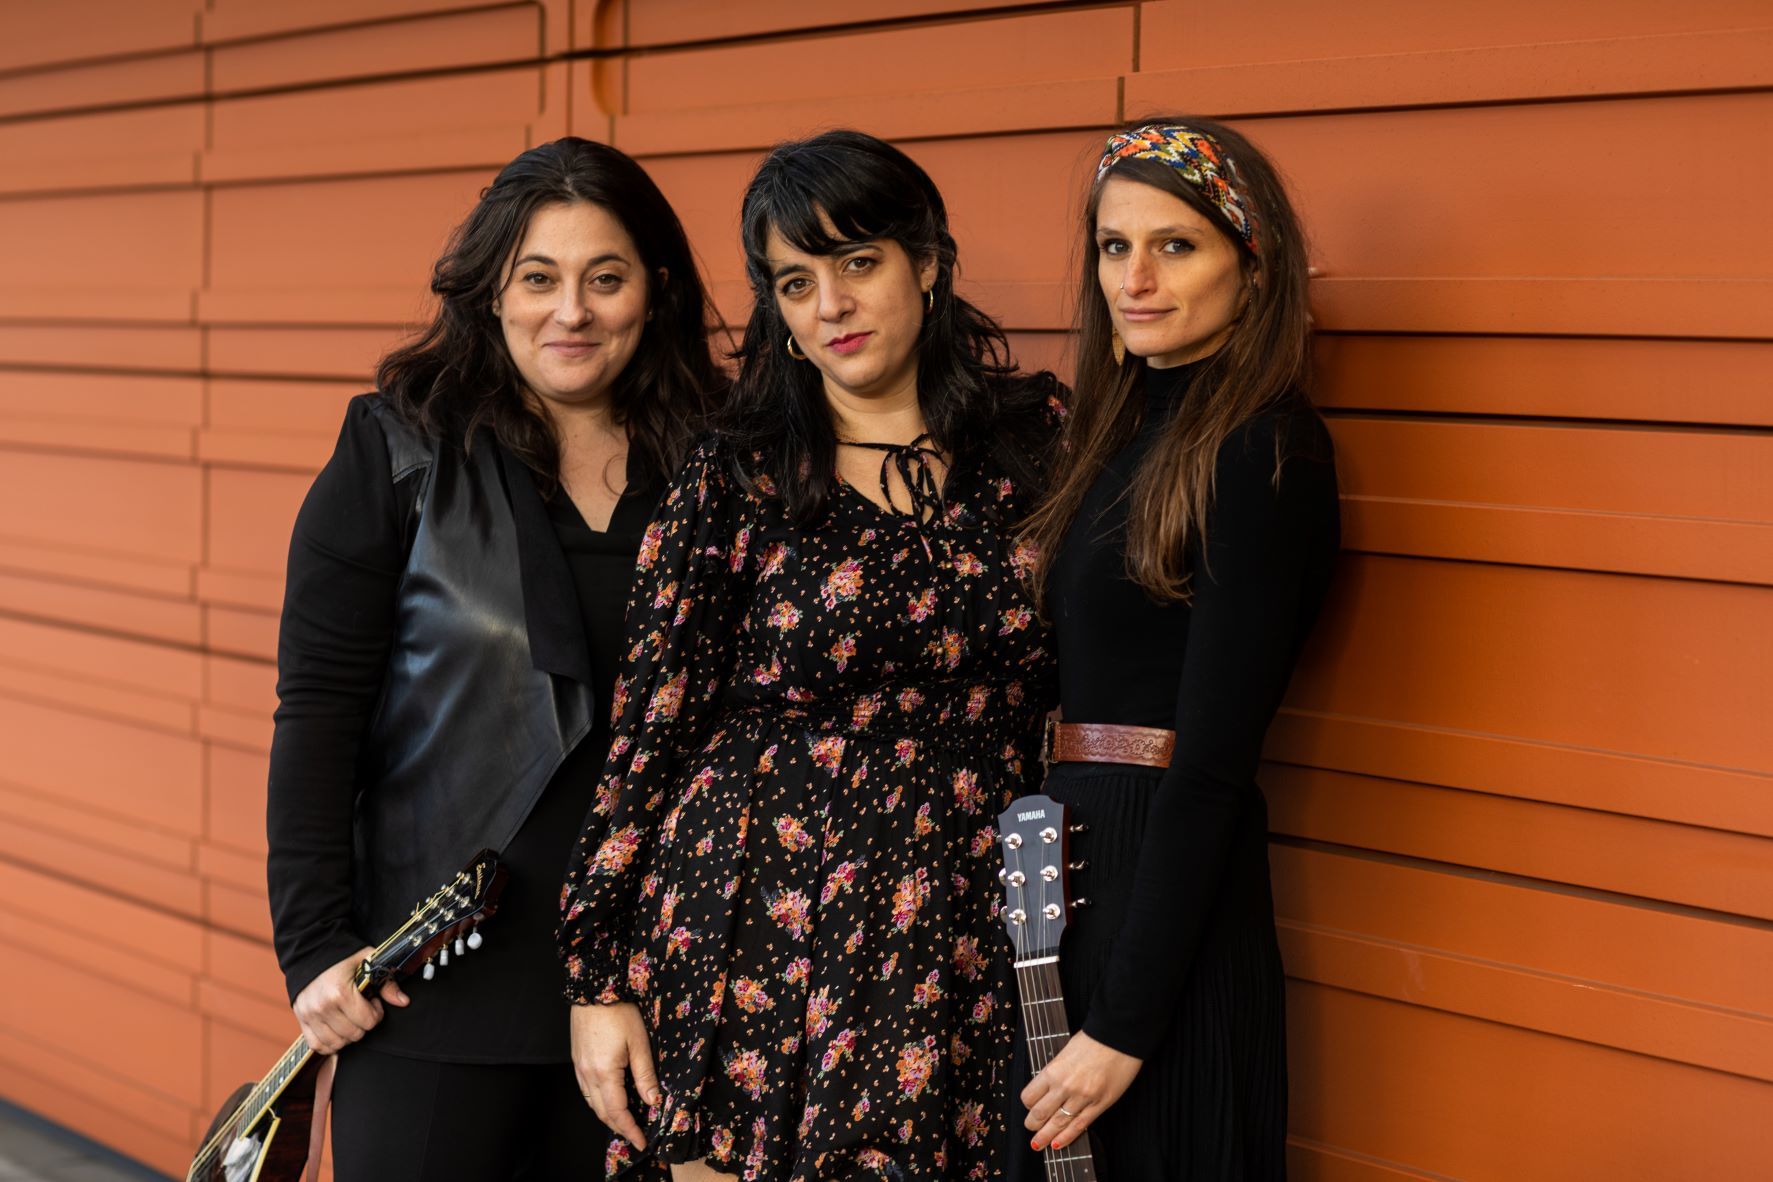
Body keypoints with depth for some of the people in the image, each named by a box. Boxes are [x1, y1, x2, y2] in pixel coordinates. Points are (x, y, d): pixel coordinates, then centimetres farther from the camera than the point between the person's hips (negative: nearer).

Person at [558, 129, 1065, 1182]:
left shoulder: (1037, 439, 5)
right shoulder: (737, 475, -1)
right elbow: (650, 726, -1)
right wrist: (598, 978, -4)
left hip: (952, 952, 1)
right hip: (747, 931, -1)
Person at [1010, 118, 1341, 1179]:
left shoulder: (1262, 454, -15)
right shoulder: (1130, 425, 11)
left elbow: (1211, 764, -19)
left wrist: (1123, 1023, -20)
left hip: (1172, 903, -8)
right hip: (1074, 867, 8)